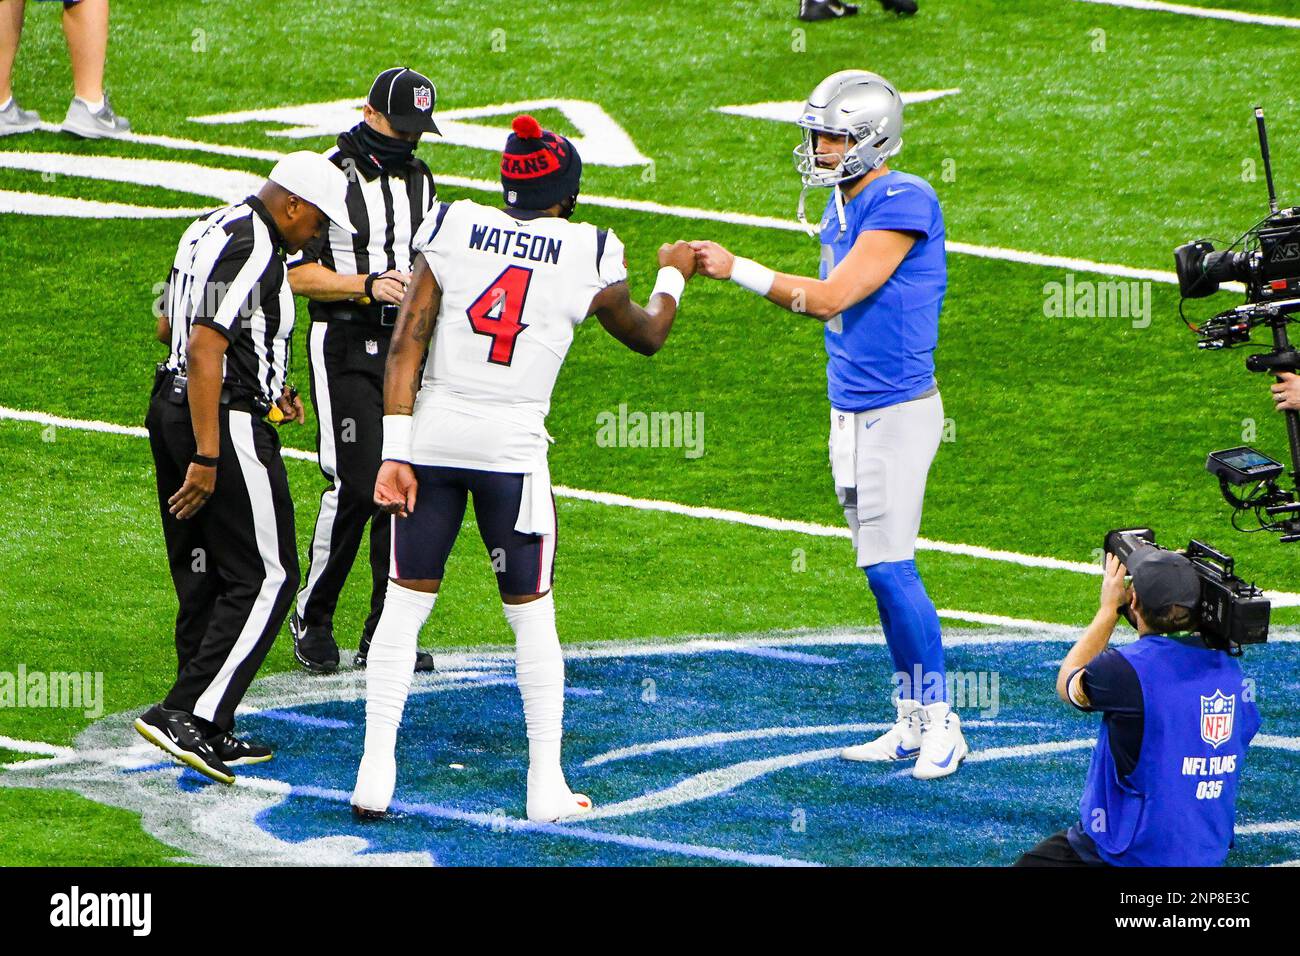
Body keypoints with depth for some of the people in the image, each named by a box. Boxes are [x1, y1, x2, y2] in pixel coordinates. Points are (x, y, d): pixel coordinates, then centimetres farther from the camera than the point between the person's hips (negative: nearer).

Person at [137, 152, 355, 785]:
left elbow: (171, 329, 26)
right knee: (265, 578, -6)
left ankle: (209, 733, 17)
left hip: (170, 408, 10)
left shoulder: (208, 230, 14)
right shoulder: (253, 250, -17)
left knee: (201, 580, 13)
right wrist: (207, 458, -24)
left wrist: (264, 383, 26)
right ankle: (187, 715, -13)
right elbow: (205, 351, -23)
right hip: (225, 423, -10)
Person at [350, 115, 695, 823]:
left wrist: (395, 453, -4)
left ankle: (375, 773, 5)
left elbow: (406, 344, -4)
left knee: (406, 601, 9)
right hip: (512, 445, -1)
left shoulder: (453, 228, 2)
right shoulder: (586, 254, 0)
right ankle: (546, 785, 13)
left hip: (432, 434, 1)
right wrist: (672, 275, 39)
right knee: (531, 614, 11)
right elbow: (646, 337, 18)